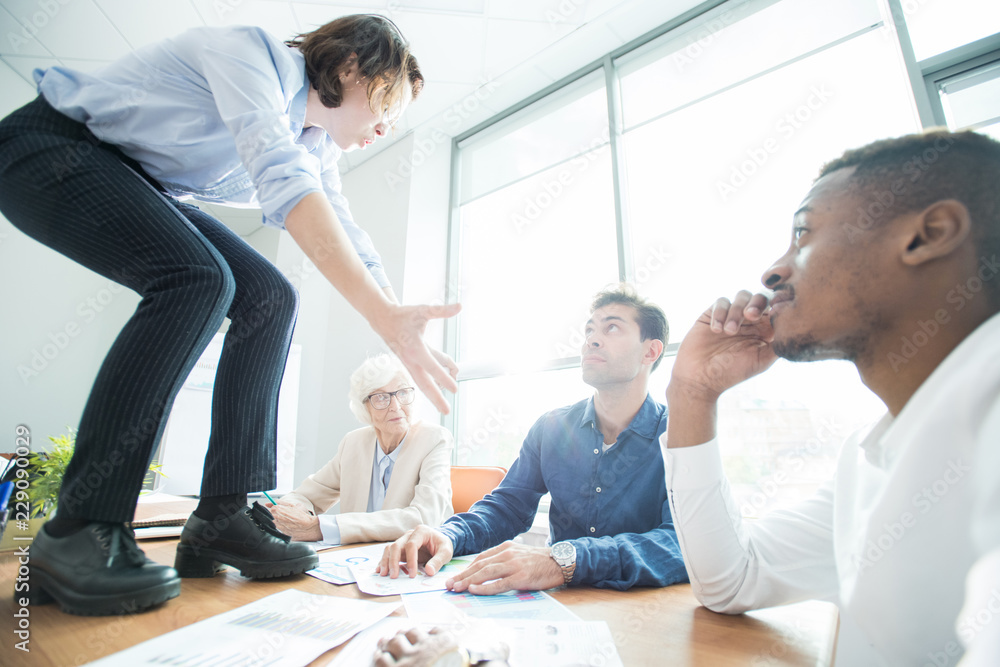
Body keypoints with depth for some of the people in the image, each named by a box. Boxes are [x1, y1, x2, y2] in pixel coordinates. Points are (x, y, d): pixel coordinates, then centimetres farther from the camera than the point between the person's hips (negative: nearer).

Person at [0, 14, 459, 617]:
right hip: (49, 147, -7)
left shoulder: (317, 148, 3)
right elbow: (282, 181, -40)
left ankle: (222, 516, -13)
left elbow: (352, 241, 1)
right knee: (197, 278, -32)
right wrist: (385, 315, -48)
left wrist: (407, 330, -8)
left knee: (270, 297, -12)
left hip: (139, 187, 8)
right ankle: (78, 532, -25)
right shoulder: (258, 53, -22)